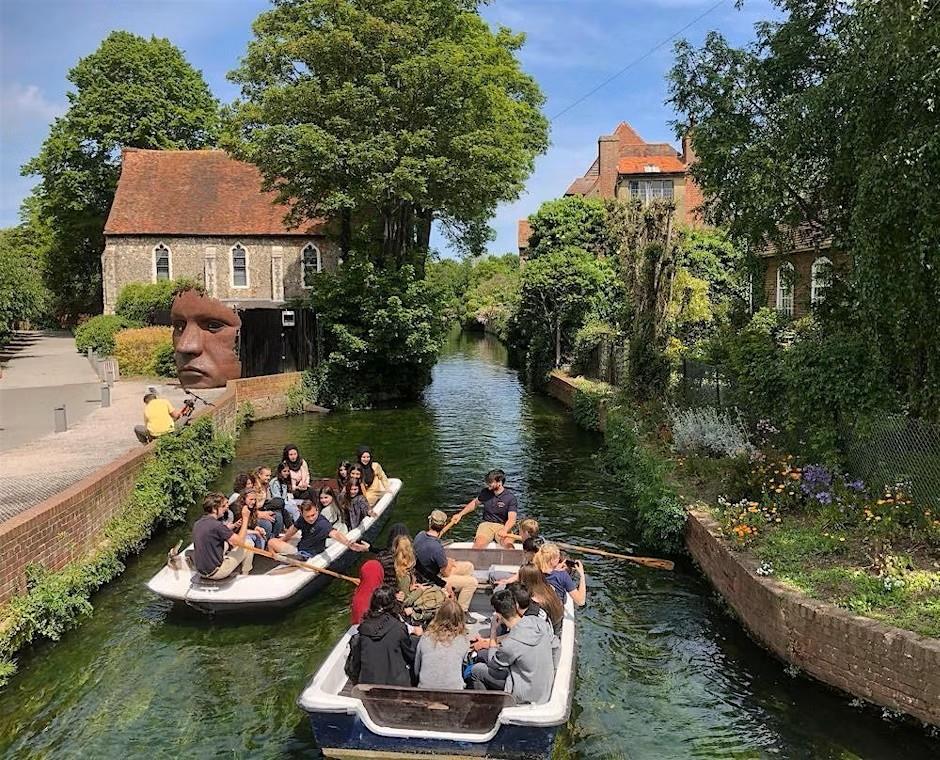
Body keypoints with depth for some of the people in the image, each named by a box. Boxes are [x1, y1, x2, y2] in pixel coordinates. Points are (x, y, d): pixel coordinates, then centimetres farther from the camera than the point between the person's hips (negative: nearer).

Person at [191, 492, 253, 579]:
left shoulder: (197, 523, 2)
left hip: (201, 570, 8)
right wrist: (245, 518, -10)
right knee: (248, 544, 3)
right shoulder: (217, 525, -24)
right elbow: (240, 542, -17)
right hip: (215, 573, -8)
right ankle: (245, 575, 24)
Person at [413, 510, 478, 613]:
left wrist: (446, 560, 4)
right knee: (472, 582, -10)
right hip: (433, 581, -9)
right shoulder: (436, 547, -36)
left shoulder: (420, 535, -10)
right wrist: (449, 564, 0)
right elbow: (446, 573, -22)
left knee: (469, 566, 12)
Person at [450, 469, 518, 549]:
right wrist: (460, 514, 13)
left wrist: (504, 530, -38)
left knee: (508, 544, -34)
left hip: (503, 526, -3)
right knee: (479, 543, -29)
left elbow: (512, 519, -18)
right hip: (486, 524, 3)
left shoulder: (511, 498, -9)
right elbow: (474, 503, 23)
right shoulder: (485, 492, 5)